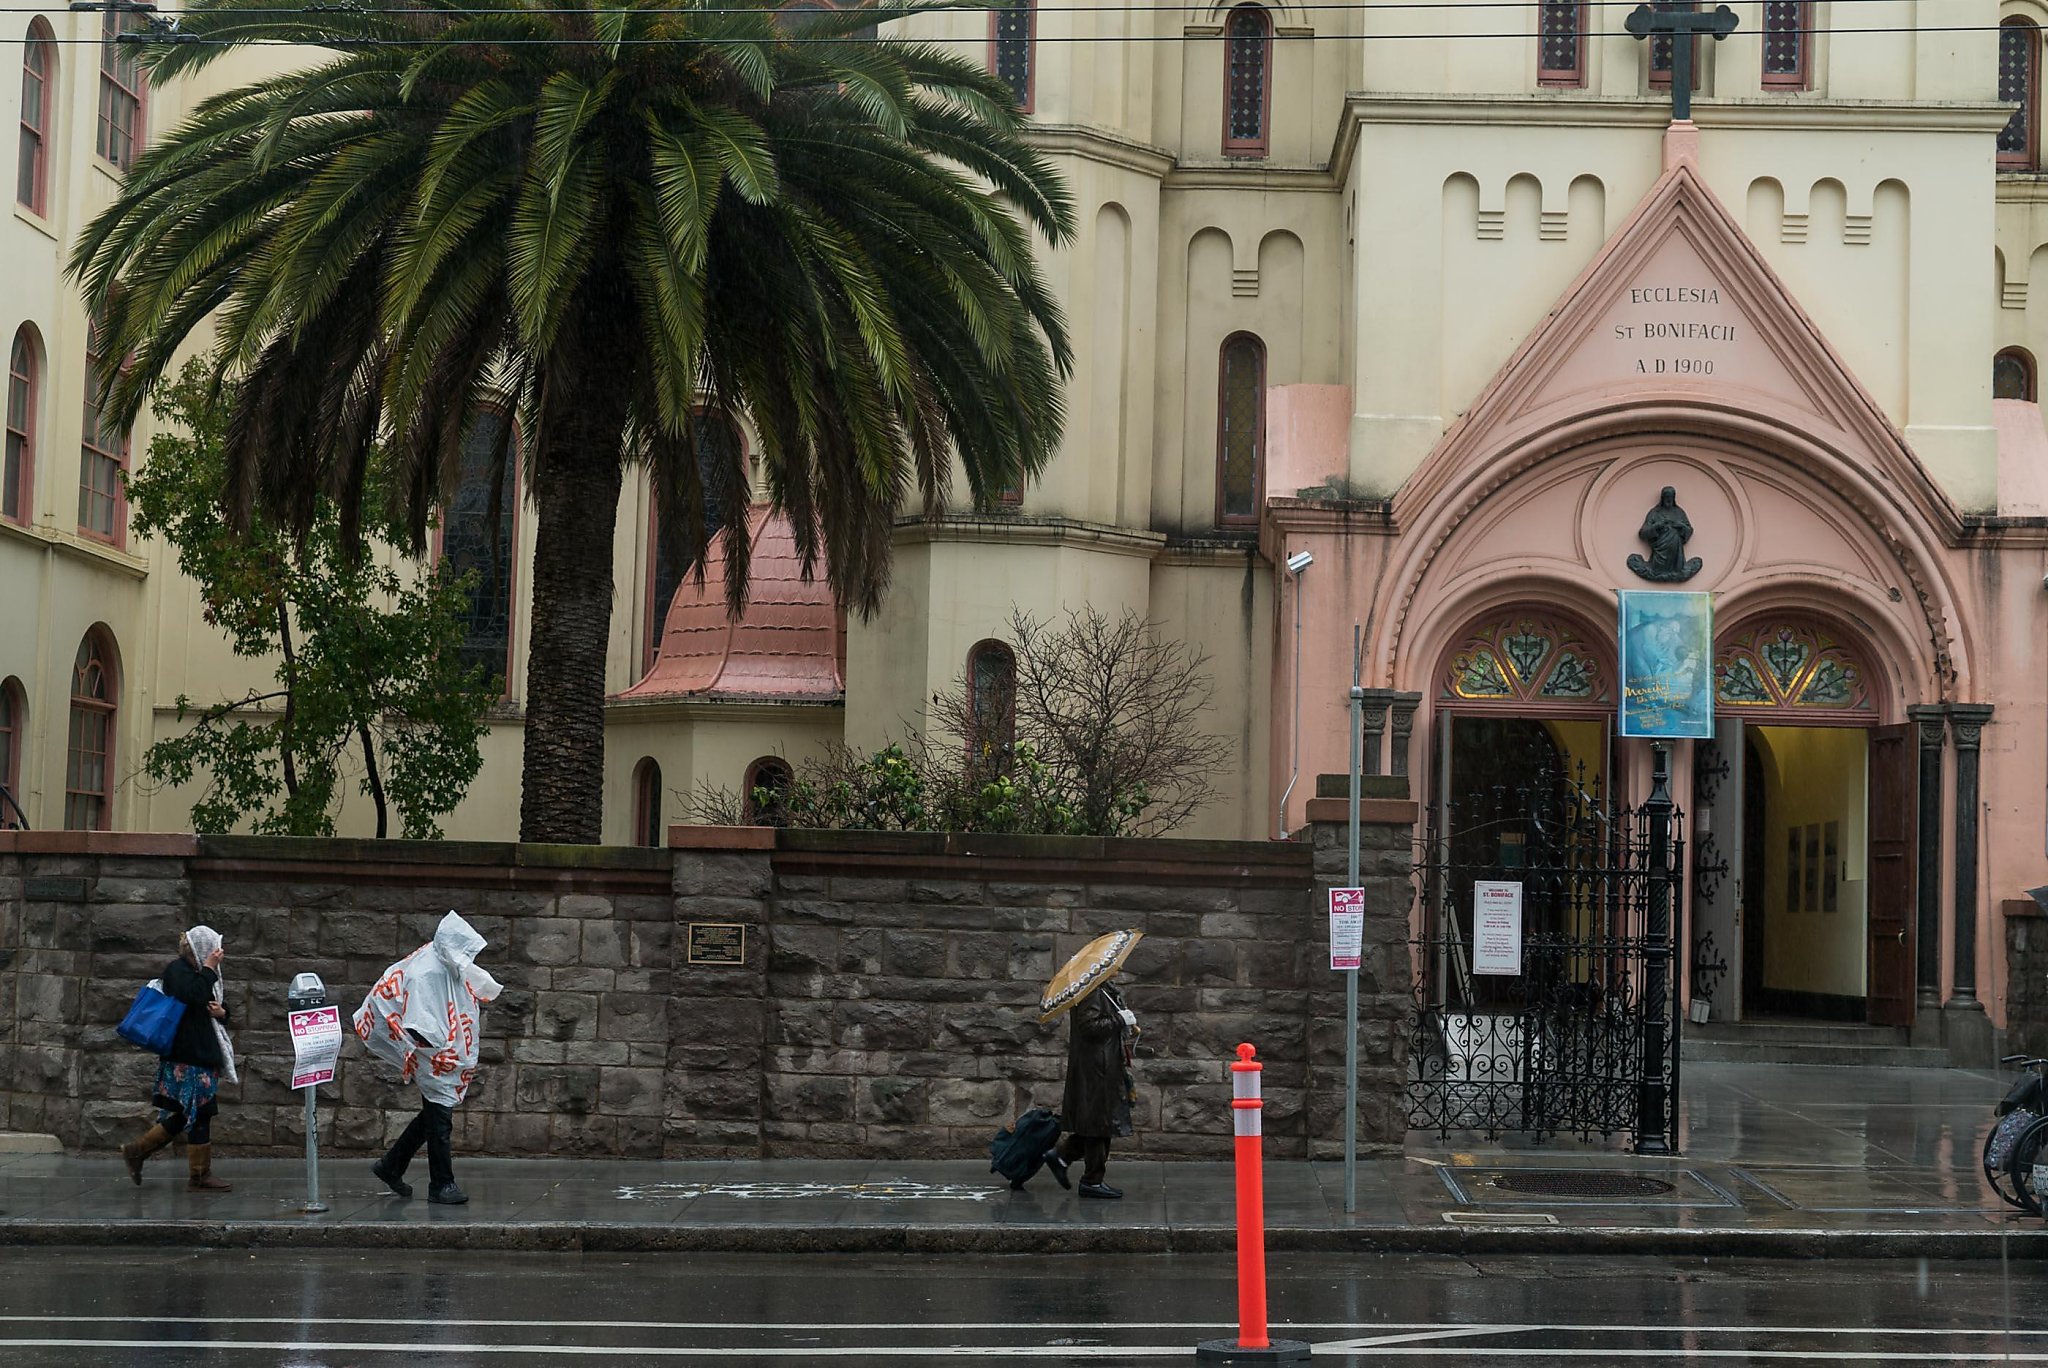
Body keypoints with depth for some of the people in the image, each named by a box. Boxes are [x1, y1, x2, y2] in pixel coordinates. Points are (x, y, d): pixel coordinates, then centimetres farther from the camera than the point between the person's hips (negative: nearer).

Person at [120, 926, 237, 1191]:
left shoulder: (200, 974, 19)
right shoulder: (177, 970, -8)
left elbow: (224, 1012, 24)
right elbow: (193, 996, -27)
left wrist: (222, 1013, 1)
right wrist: (209, 969, -17)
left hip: (203, 1054, 9)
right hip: (187, 1057, -9)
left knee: (185, 1114, 9)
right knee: (199, 1113, -6)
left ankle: (136, 1151, 18)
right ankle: (200, 1176, 1)